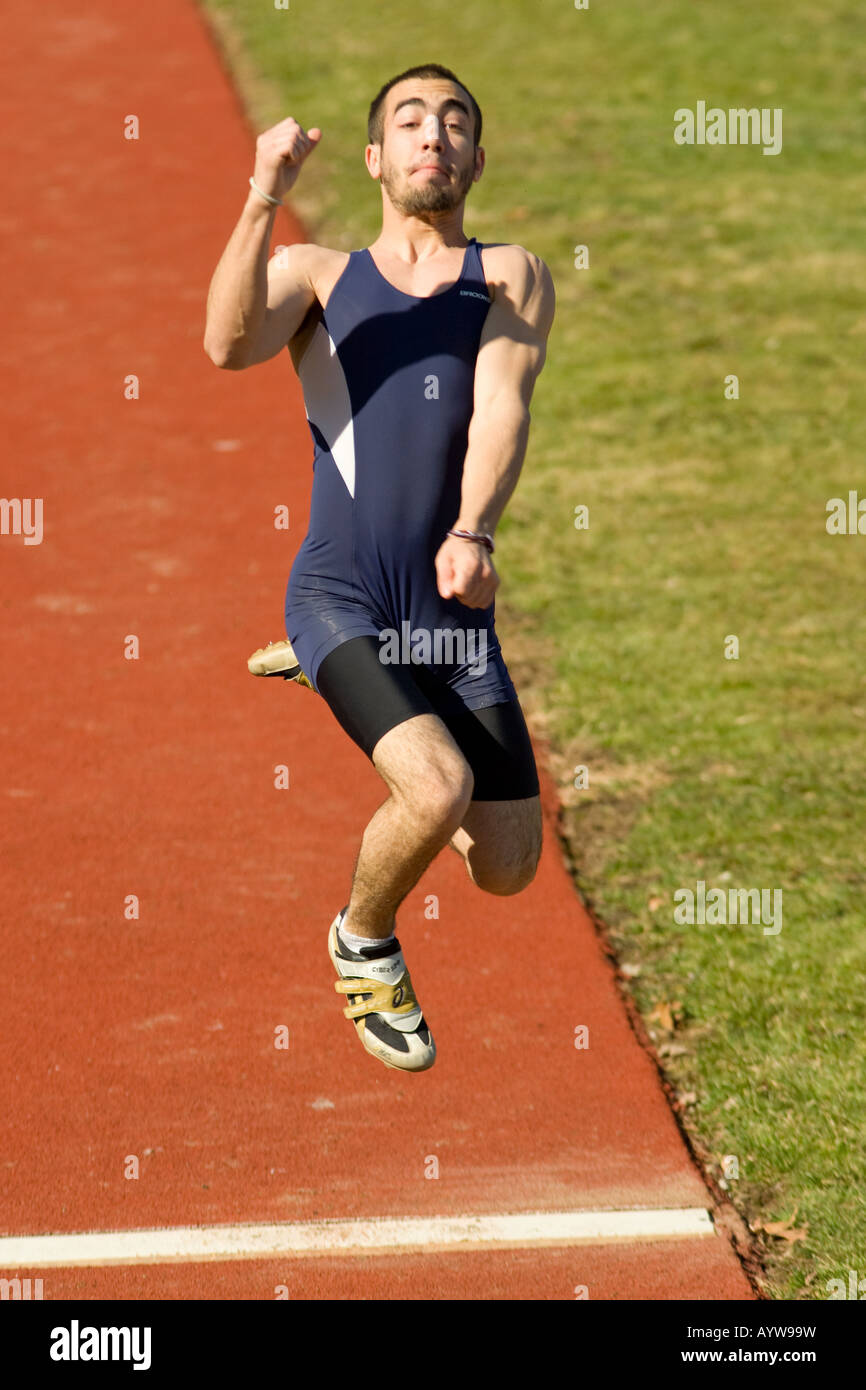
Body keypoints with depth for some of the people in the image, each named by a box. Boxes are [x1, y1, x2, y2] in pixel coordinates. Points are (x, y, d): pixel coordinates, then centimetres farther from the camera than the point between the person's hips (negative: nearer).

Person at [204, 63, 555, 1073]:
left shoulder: (512, 280, 9)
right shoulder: (317, 276, 9)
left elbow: (501, 412, -8)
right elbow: (229, 346, -12)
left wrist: (472, 532, -26)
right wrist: (263, 201, -22)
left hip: (454, 615, 3)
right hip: (340, 599, -3)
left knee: (506, 870, 5)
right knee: (440, 789, -27)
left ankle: (389, 711, 33)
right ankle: (364, 944, 6)